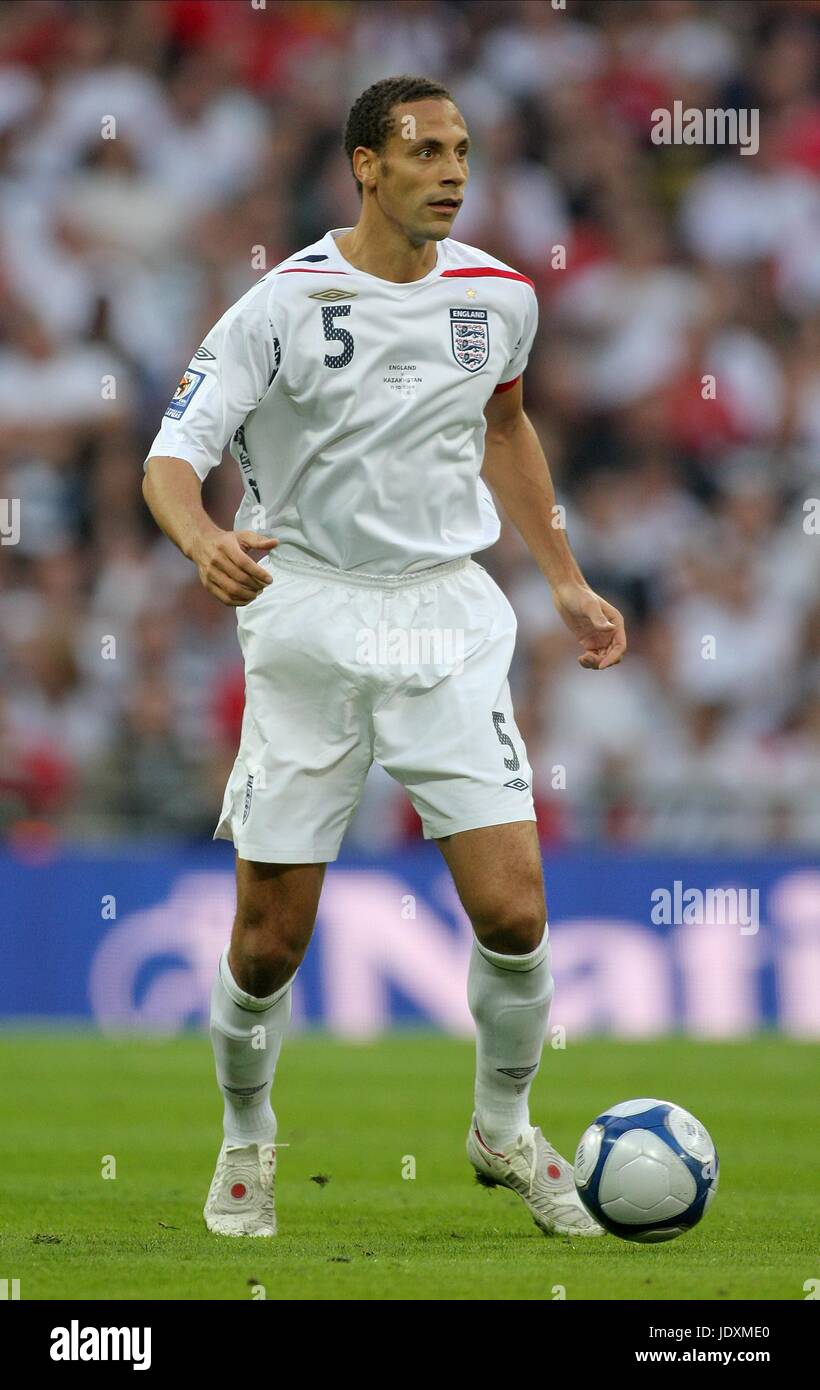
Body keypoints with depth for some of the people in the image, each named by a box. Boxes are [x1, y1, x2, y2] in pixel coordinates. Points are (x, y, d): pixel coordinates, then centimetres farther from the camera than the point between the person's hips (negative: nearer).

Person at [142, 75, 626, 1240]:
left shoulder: (498, 295, 2)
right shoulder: (283, 304, -11)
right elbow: (173, 458, -14)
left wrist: (564, 579, 22)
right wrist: (207, 543, -36)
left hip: (448, 619, 3)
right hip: (309, 617, -2)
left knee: (514, 914, -10)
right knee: (269, 943, 1)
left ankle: (504, 1131, 16)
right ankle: (247, 1142, 29)